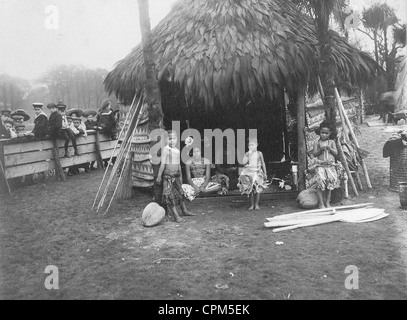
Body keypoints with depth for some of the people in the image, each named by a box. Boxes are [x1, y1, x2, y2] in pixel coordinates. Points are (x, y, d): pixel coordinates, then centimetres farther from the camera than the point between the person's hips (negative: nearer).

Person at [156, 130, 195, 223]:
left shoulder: (177, 150, 10)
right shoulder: (165, 150, -11)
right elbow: (163, 164, -12)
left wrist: (180, 175, 22)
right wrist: (159, 176, -12)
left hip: (176, 175, 7)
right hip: (168, 175, -7)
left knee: (180, 192, 17)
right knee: (169, 195, -7)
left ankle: (184, 210, 34)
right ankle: (176, 216, -5)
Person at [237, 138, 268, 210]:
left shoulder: (259, 153, 5)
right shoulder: (247, 154, 5)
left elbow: (263, 163, 10)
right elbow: (244, 162, -9)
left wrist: (265, 173, 8)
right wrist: (249, 154, -13)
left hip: (257, 172, -1)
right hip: (248, 172, 1)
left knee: (257, 189, -5)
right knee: (250, 189, -1)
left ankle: (256, 205, 5)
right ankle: (252, 205, 8)